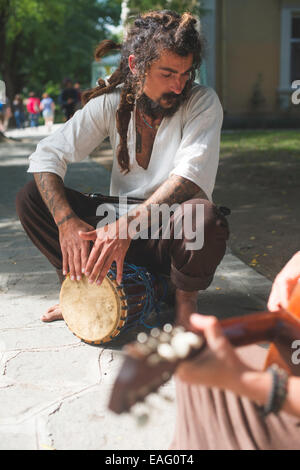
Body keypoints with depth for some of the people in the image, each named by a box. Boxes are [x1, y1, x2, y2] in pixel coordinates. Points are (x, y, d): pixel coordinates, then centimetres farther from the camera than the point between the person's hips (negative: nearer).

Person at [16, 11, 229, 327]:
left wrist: (129, 224, -40)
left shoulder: (202, 103, -12)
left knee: (204, 217, -38)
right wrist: (66, 220, -25)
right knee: (31, 197, -12)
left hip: (173, 236, -3)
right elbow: (47, 156, -8)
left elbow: (191, 175, -27)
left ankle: (185, 296, -7)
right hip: (117, 223, 3)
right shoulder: (111, 103, -4)